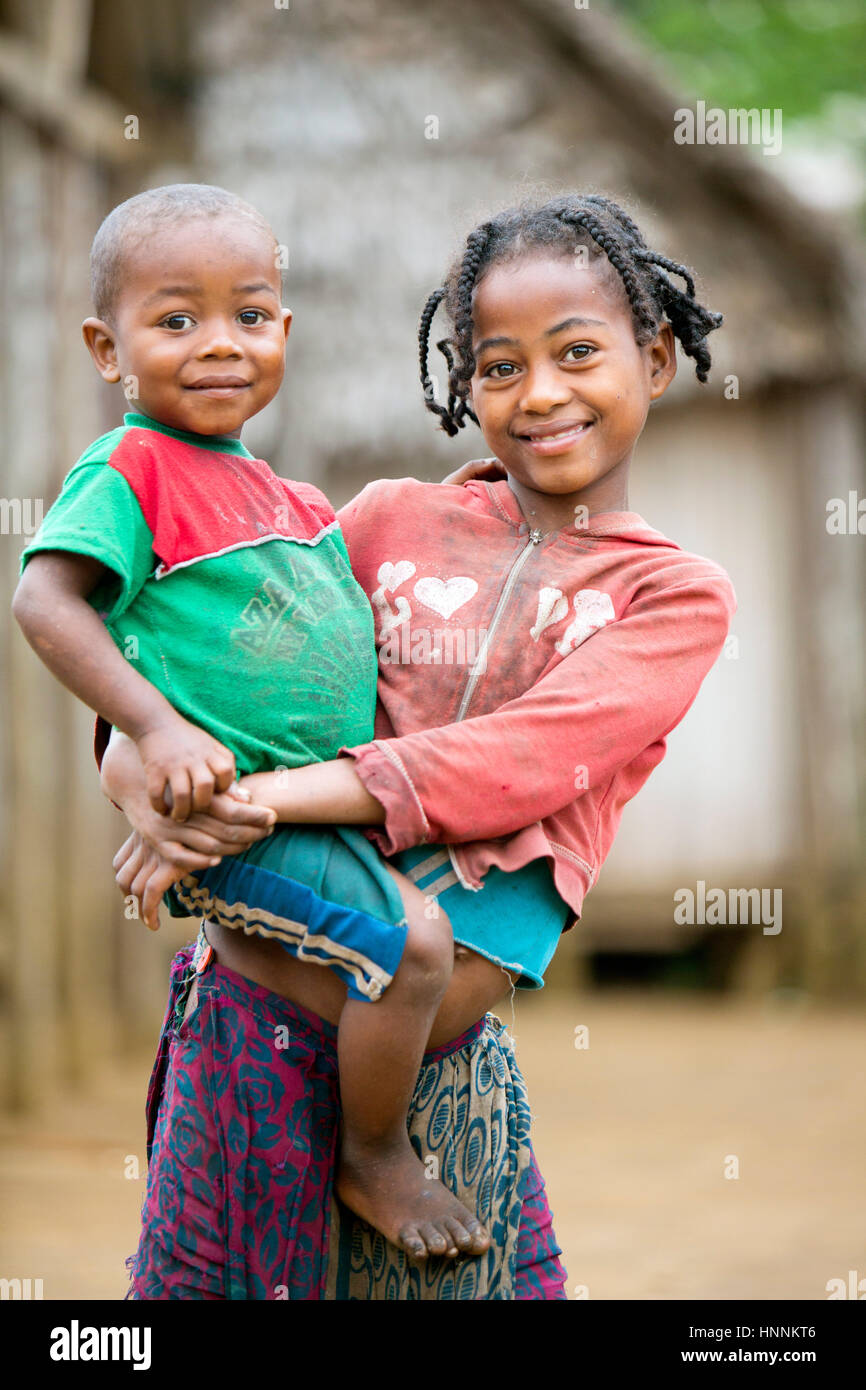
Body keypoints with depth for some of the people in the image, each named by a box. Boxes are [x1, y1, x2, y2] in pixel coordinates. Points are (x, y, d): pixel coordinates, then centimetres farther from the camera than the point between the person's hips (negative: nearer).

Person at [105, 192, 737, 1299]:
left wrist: (262, 798, -23)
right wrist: (142, 770, -14)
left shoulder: (677, 594, 0)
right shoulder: (394, 522, 6)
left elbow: (520, 761, -15)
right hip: (248, 1023, 1)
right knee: (208, 1277, 9)